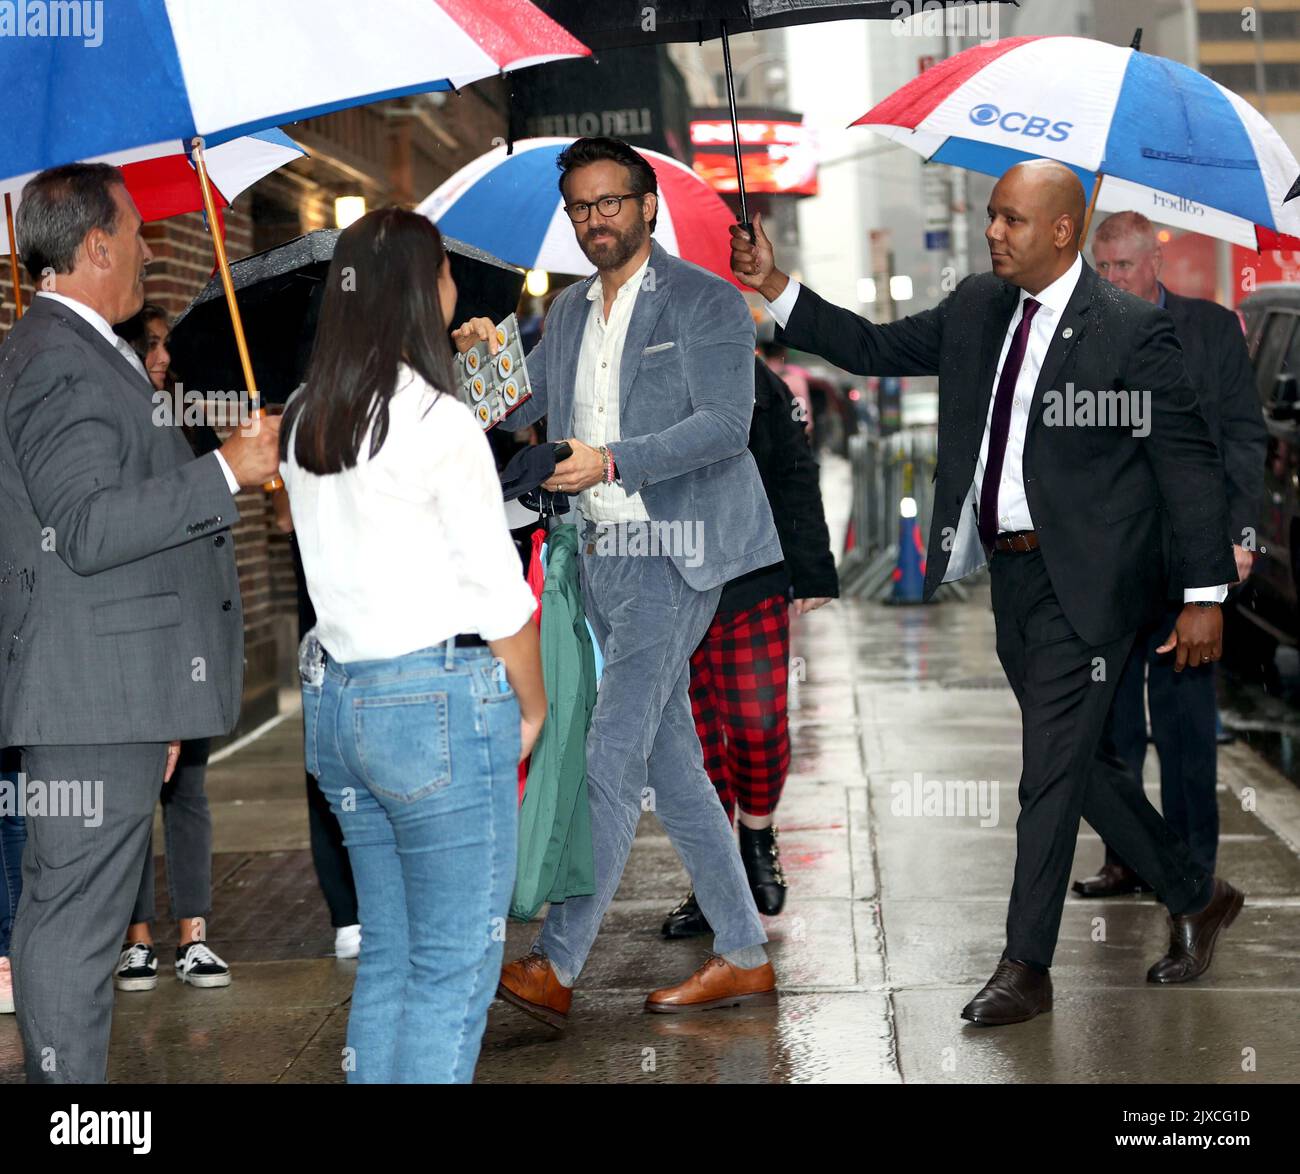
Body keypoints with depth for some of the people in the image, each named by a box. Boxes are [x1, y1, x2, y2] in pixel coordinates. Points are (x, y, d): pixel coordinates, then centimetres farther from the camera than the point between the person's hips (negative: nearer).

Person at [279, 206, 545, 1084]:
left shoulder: (303, 420, 8)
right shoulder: (441, 424, -13)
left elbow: (335, 567, 12)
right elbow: (501, 596, -10)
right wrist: (533, 707, 3)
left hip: (335, 697, 7)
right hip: (440, 699, -7)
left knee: (385, 958, 15)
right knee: (454, 971, 0)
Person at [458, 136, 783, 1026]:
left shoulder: (706, 302, -5)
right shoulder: (570, 311, 18)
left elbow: (725, 425, -15)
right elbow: (525, 412, 20)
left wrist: (612, 460, -25)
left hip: (672, 551, -8)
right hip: (600, 553, 8)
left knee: (612, 756, -13)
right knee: (671, 761, 9)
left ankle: (556, 967, -14)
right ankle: (744, 957, 18)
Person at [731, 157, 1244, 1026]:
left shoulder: (1131, 329, -12)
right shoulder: (977, 309, 7)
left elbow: (1189, 461, -11)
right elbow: (875, 348, 13)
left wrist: (1206, 594, -12)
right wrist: (775, 290, 4)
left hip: (1083, 585, -7)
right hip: (1008, 573, 7)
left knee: (1051, 774, -3)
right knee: (1078, 762, 16)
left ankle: (1026, 969, 8)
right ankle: (1197, 898, 34)